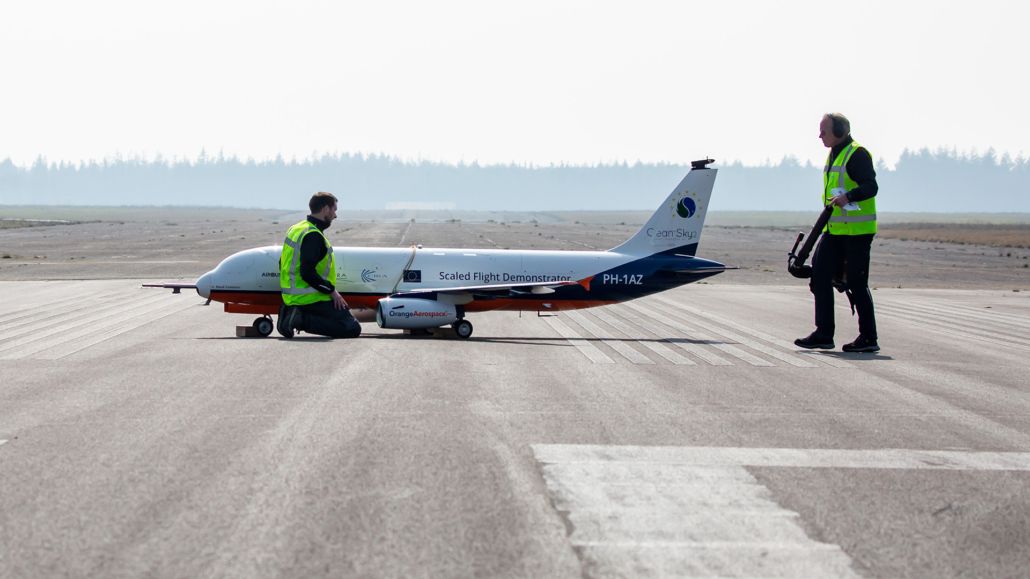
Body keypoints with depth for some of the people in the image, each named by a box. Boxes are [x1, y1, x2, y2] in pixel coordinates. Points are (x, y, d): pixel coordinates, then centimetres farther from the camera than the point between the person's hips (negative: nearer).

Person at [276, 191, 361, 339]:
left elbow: (284, 266, 21)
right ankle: (301, 319, -16)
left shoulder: (295, 229, 14)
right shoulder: (313, 235, -17)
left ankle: (291, 312, 7)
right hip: (311, 298, -10)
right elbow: (307, 272, -24)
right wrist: (332, 290, -14)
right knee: (352, 329, -11)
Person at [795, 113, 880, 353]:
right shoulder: (834, 154, 18)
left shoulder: (857, 154, -12)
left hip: (856, 231, -9)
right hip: (834, 230, 9)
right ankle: (823, 334, 7)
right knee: (820, 276, 3)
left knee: (856, 283, -5)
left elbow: (870, 187, -23)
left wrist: (848, 196, -39)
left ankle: (868, 338, 4)